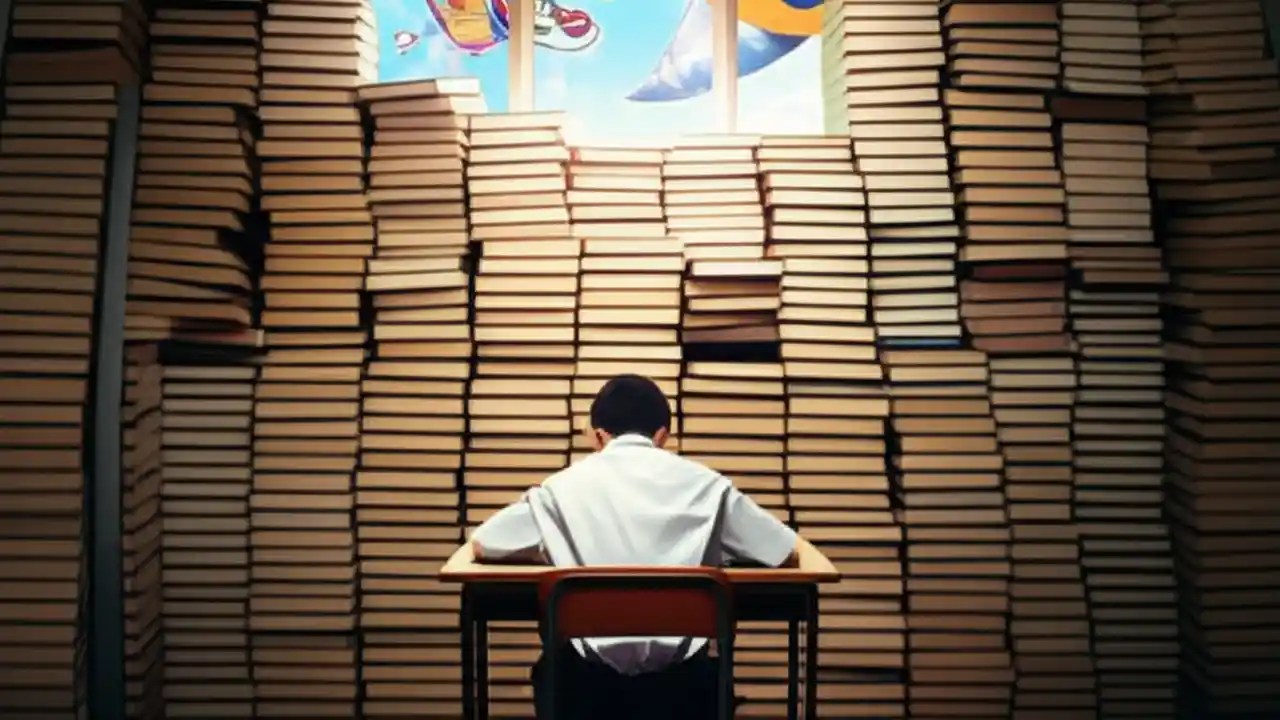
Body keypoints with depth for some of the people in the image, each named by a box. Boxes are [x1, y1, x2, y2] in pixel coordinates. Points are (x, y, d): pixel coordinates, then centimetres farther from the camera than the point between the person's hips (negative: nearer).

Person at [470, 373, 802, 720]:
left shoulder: (565, 485, 1)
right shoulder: (704, 483, 2)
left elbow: (480, 545, 8)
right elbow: (790, 552, 7)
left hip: (589, 678, 0)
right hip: (679, 679, 1)